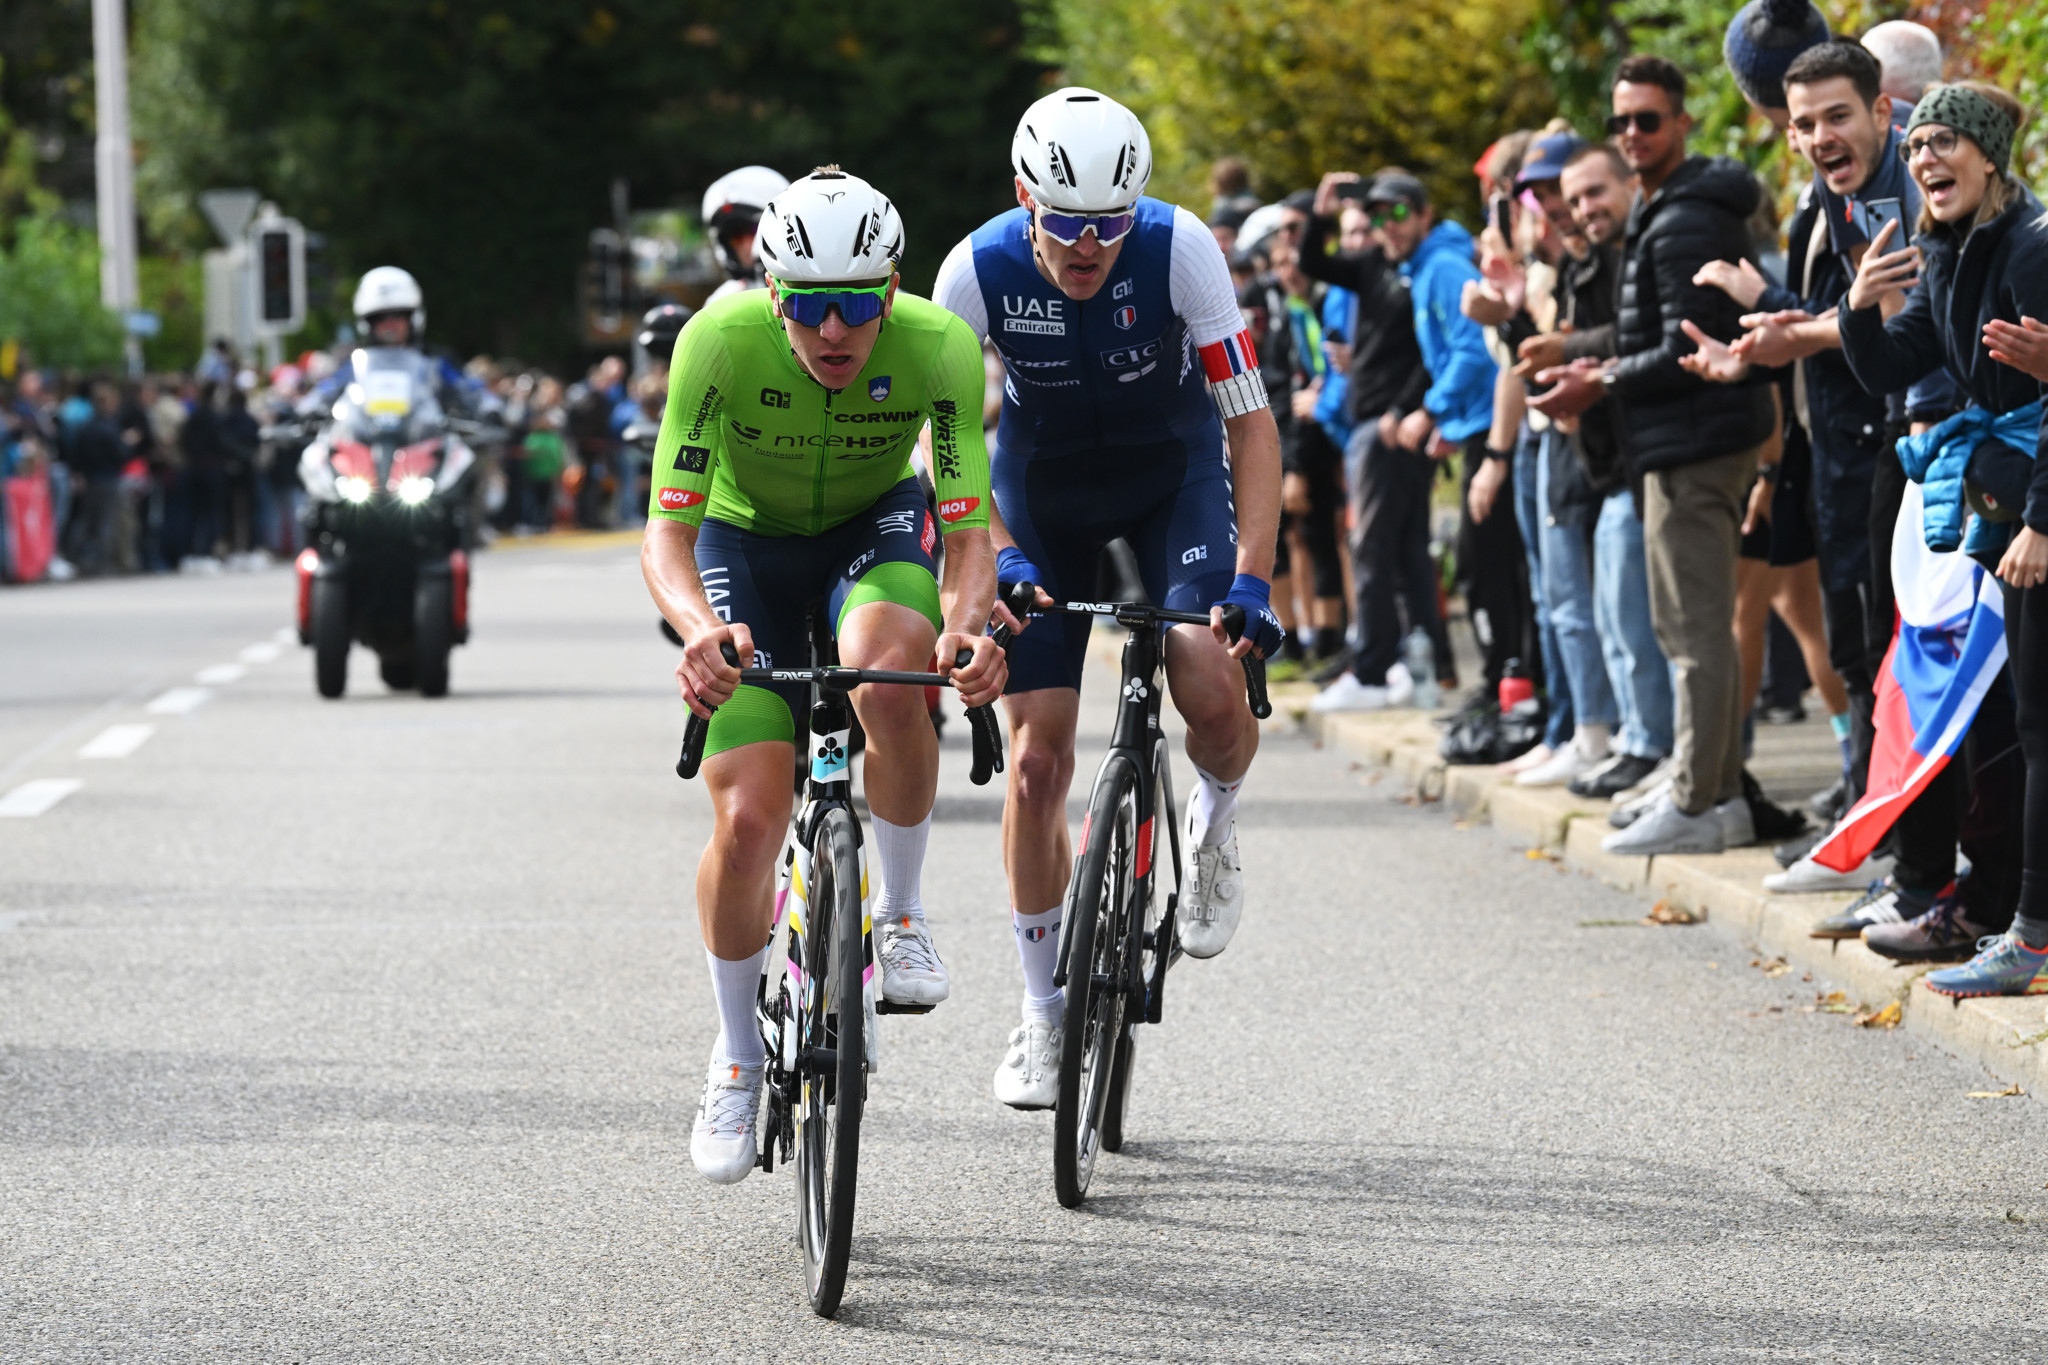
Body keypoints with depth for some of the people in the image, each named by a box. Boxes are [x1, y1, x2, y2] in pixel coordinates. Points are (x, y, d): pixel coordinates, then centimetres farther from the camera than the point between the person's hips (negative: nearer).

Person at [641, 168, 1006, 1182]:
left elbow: (967, 534, -28)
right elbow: (667, 530, -31)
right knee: (746, 821, -13)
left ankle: (900, 915, -11)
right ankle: (737, 1056, 12)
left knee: (887, 680, -36)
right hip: (745, 541, 0)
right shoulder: (720, 340, -31)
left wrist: (965, 626, -50)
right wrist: (698, 629, -52)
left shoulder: (940, 347, -29)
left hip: (875, 530, 0)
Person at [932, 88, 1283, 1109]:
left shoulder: (1180, 249, -28)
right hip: (1041, 496, 1)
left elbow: (1250, 421, -25)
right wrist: (997, 558, -31)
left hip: (1174, 477, -1)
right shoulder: (979, 269, -26)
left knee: (1214, 695, -26)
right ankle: (1043, 1009, 10)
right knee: (1037, 761, -4)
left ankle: (1215, 822, 10)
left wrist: (1251, 577, -33)